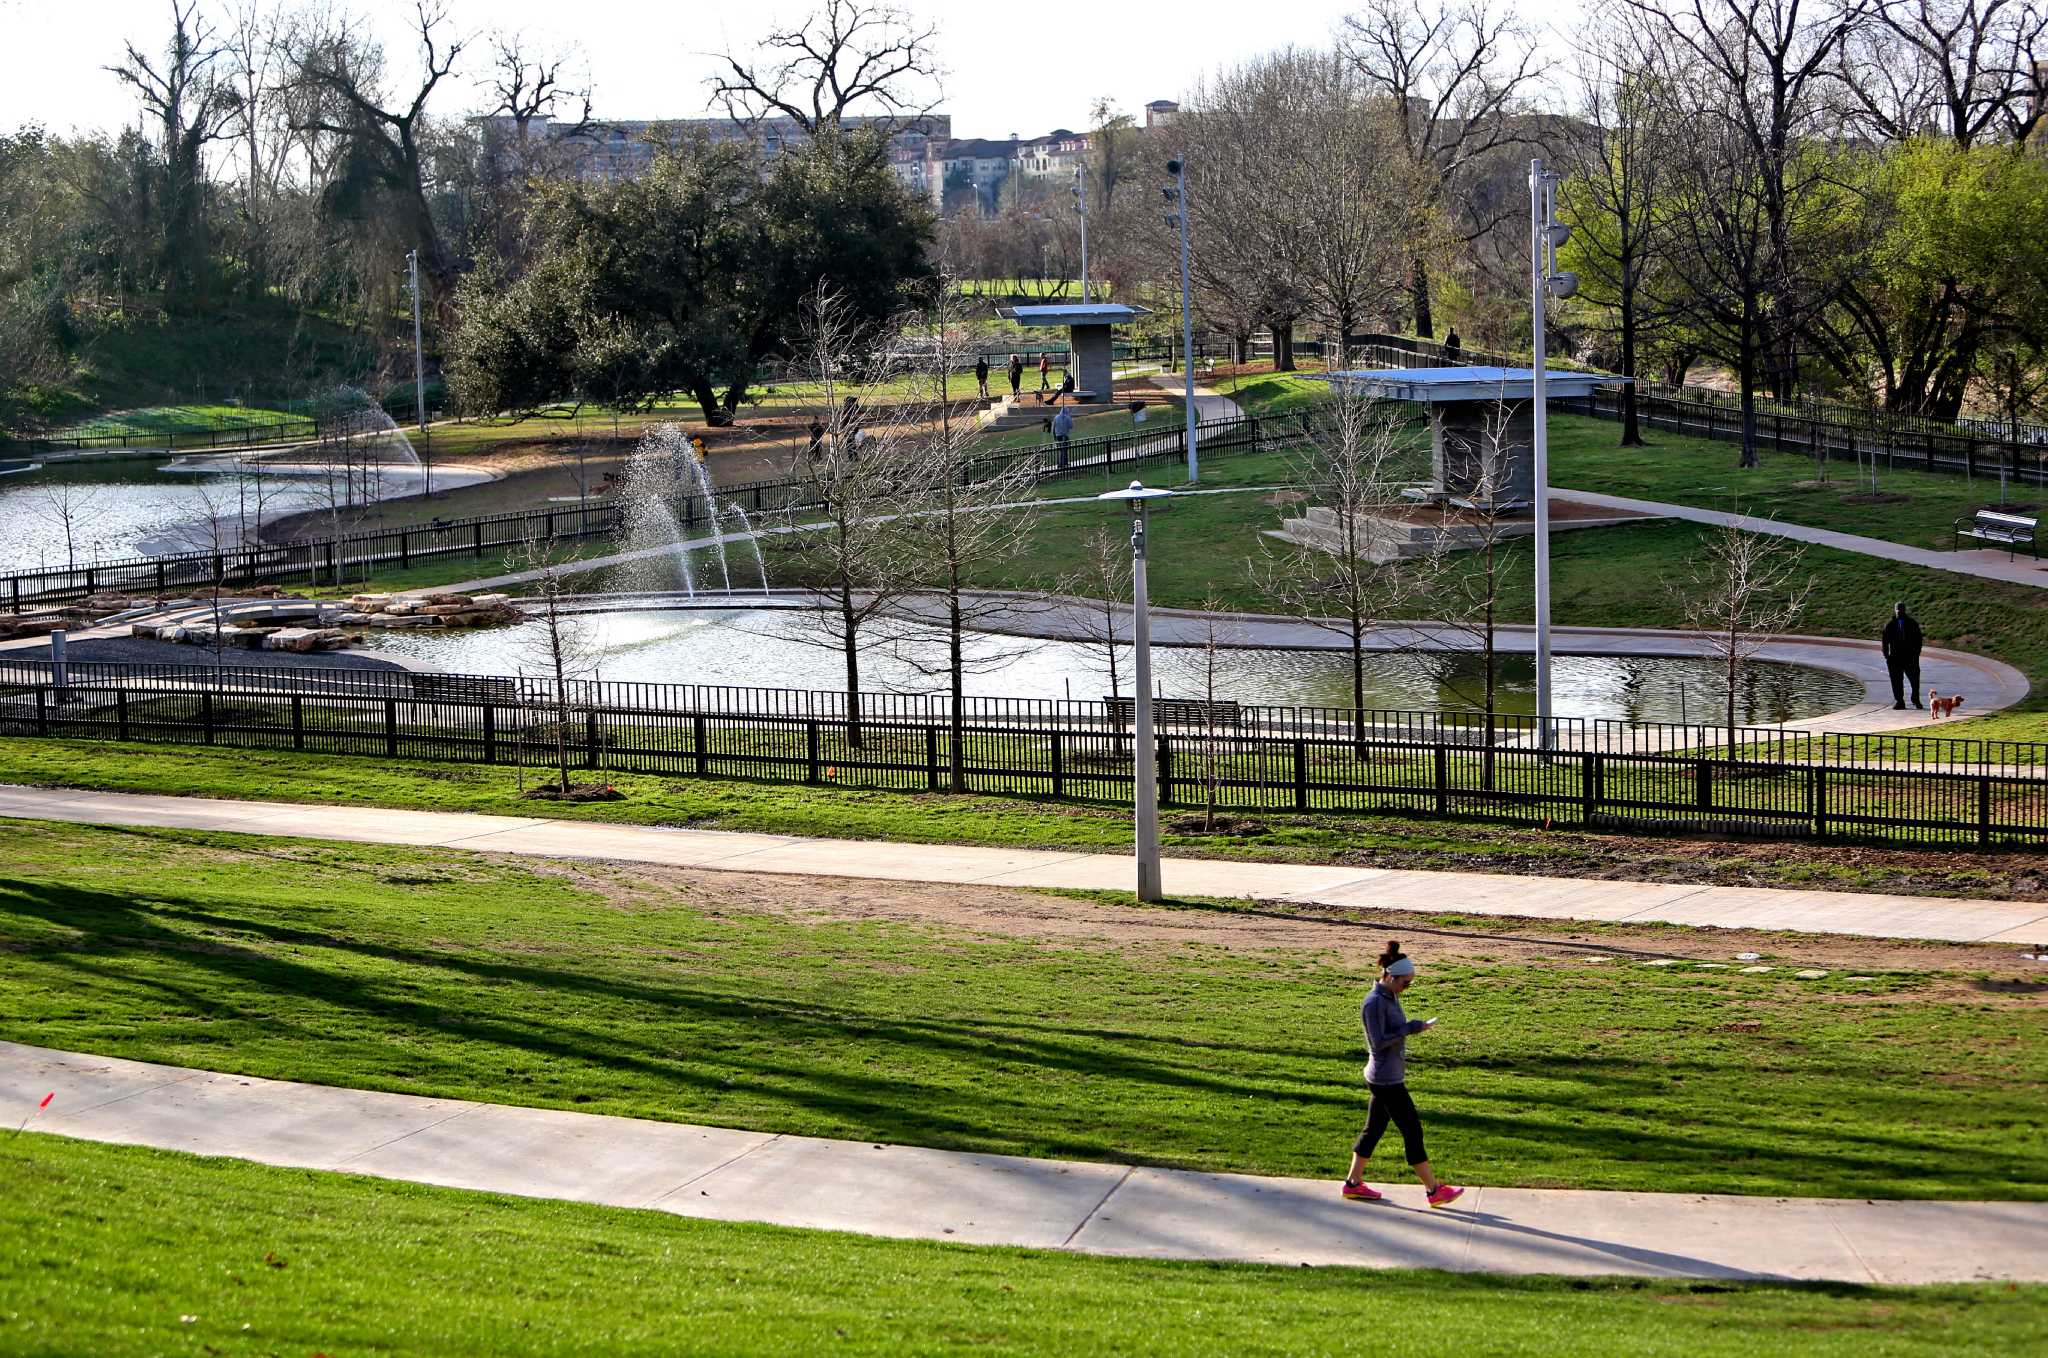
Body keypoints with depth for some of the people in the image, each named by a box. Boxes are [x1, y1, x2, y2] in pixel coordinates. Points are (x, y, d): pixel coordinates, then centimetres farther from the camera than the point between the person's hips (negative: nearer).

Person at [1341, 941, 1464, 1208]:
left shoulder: (1391, 997, 8)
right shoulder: (1374, 1003, -21)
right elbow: (1379, 1042, -23)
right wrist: (1412, 1028, -21)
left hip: (1391, 1077, 9)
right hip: (1386, 1080, -9)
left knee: (1374, 1129, 16)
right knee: (1412, 1130, -2)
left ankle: (1353, 1183, 24)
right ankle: (1434, 1191, 4)